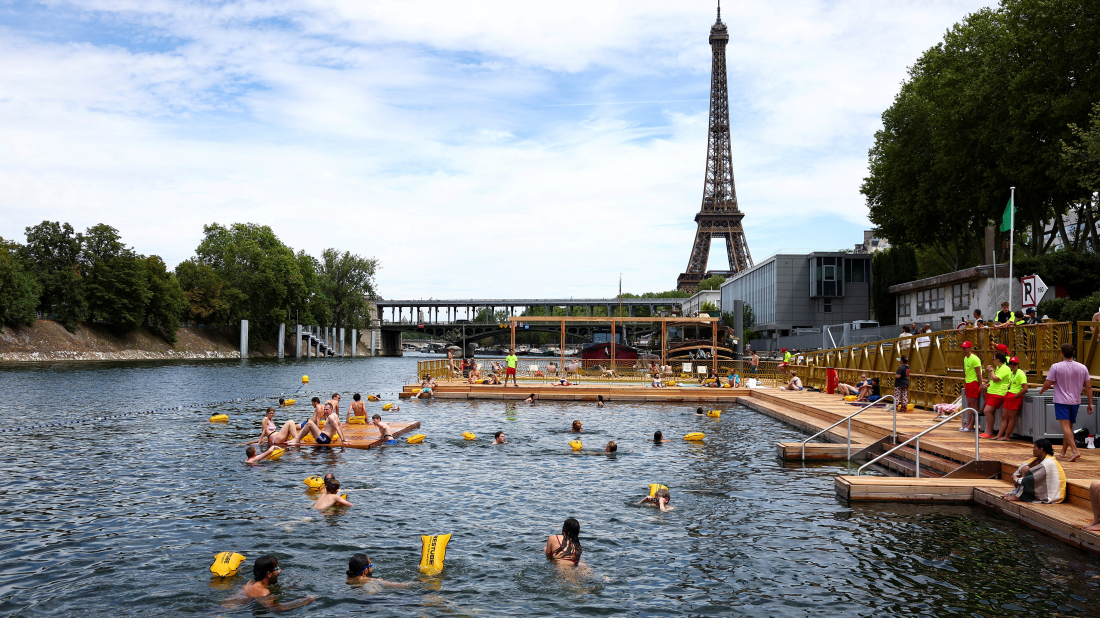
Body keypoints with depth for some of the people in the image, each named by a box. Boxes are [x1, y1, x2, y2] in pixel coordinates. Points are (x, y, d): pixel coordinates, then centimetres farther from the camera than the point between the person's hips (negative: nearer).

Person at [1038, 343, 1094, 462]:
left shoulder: (1056, 367, -11)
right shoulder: (1083, 368, 1)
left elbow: (1047, 384, -9)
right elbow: (1088, 387, 4)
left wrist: (1041, 391, 12)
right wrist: (1090, 403, 10)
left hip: (1061, 401, -5)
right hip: (1075, 402, 5)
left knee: (1065, 427, -9)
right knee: (1069, 428, 16)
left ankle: (1075, 451, -24)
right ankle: (1063, 452, 26)